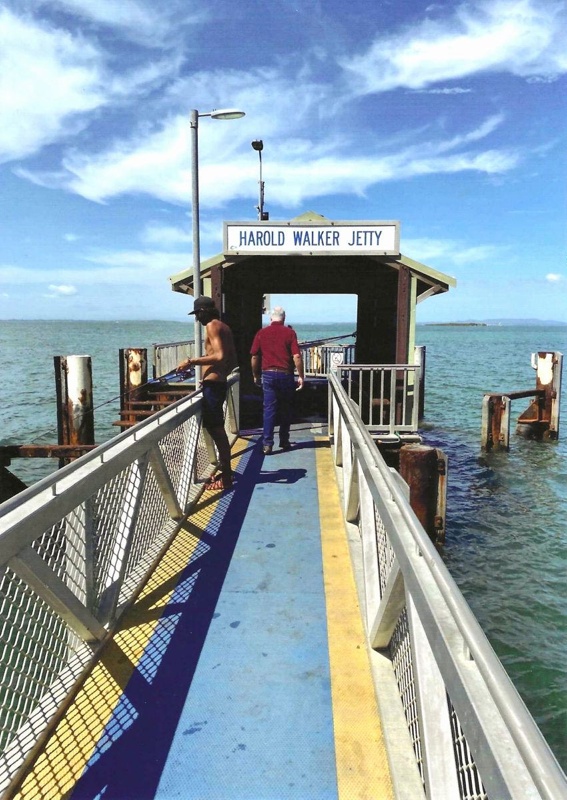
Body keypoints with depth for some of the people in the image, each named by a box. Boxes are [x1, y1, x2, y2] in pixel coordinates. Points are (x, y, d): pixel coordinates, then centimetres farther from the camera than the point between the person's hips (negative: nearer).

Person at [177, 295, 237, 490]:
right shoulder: (224, 327, 17)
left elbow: (220, 356, -23)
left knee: (216, 429, -5)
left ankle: (225, 478, 1)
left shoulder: (212, 326, -10)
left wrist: (192, 361, -20)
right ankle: (224, 470, 29)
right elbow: (233, 360, 19)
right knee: (217, 428, 18)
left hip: (212, 385, -10)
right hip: (219, 383, 10)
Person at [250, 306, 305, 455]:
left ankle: (267, 444, -4)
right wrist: (301, 376, -4)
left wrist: (256, 376, 15)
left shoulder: (261, 333, 2)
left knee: (269, 409, 2)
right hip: (285, 375, -1)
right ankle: (284, 441, 20)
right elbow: (296, 356, -10)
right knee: (286, 409, 13)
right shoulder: (290, 333, -3)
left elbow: (254, 357, 4)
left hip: (268, 374, 1)